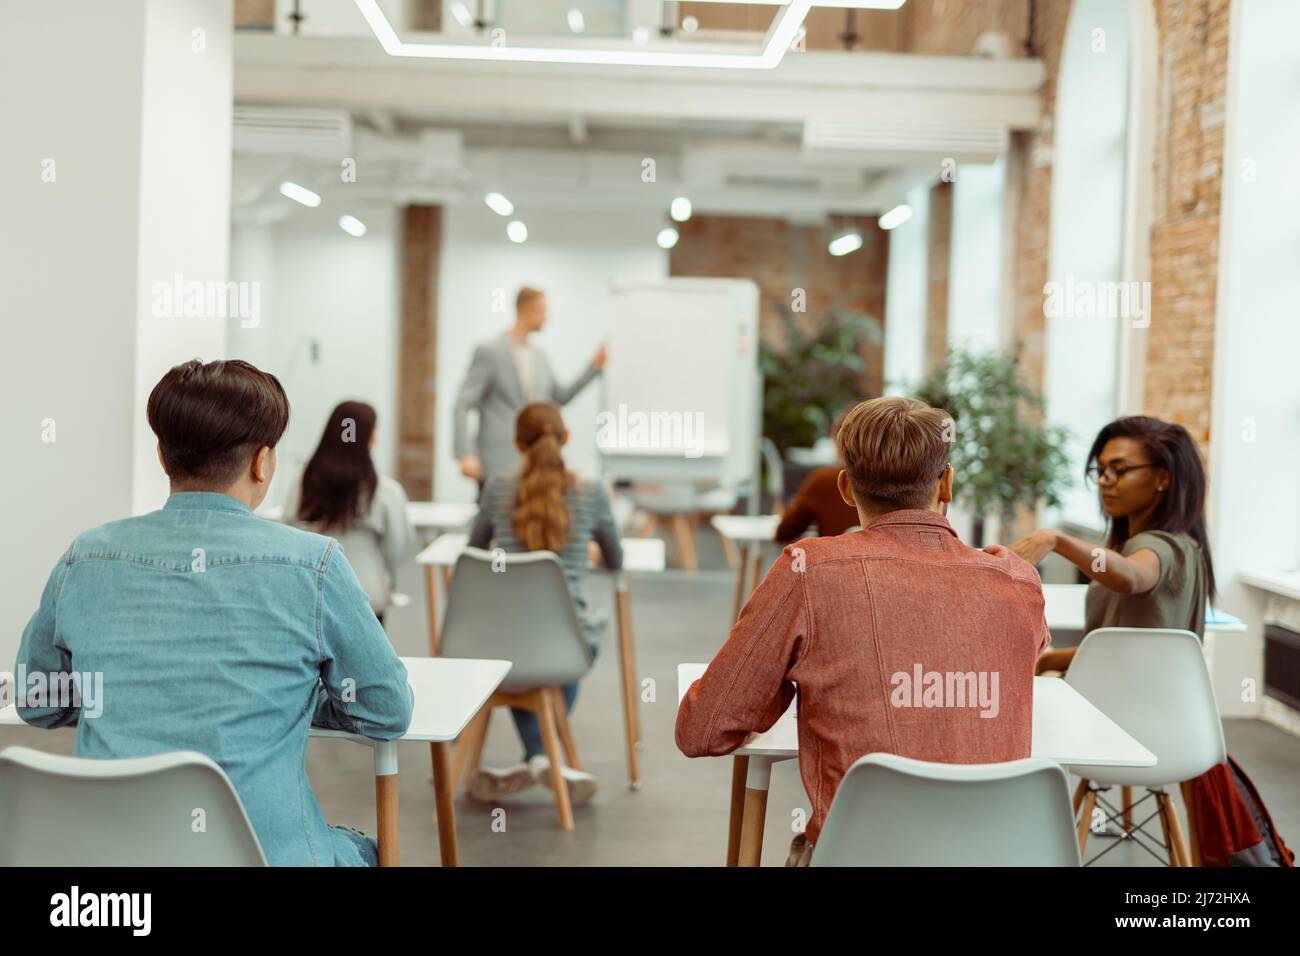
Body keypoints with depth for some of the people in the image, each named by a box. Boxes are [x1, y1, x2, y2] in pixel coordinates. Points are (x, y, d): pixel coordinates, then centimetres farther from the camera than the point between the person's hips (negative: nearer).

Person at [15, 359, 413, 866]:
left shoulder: (83, 561, -3)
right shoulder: (312, 564, -14)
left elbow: (36, 705, 12)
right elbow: (388, 713, -3)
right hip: (267, 852, -4)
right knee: (362, 850, 32)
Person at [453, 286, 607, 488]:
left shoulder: (539, 356, 13)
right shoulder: (489, 352, -6)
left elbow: (559, 397, 24)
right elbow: (462, 406, -9)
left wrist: (594, 367, 16)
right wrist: (466, 455, -20)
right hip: (498, 465, -6)